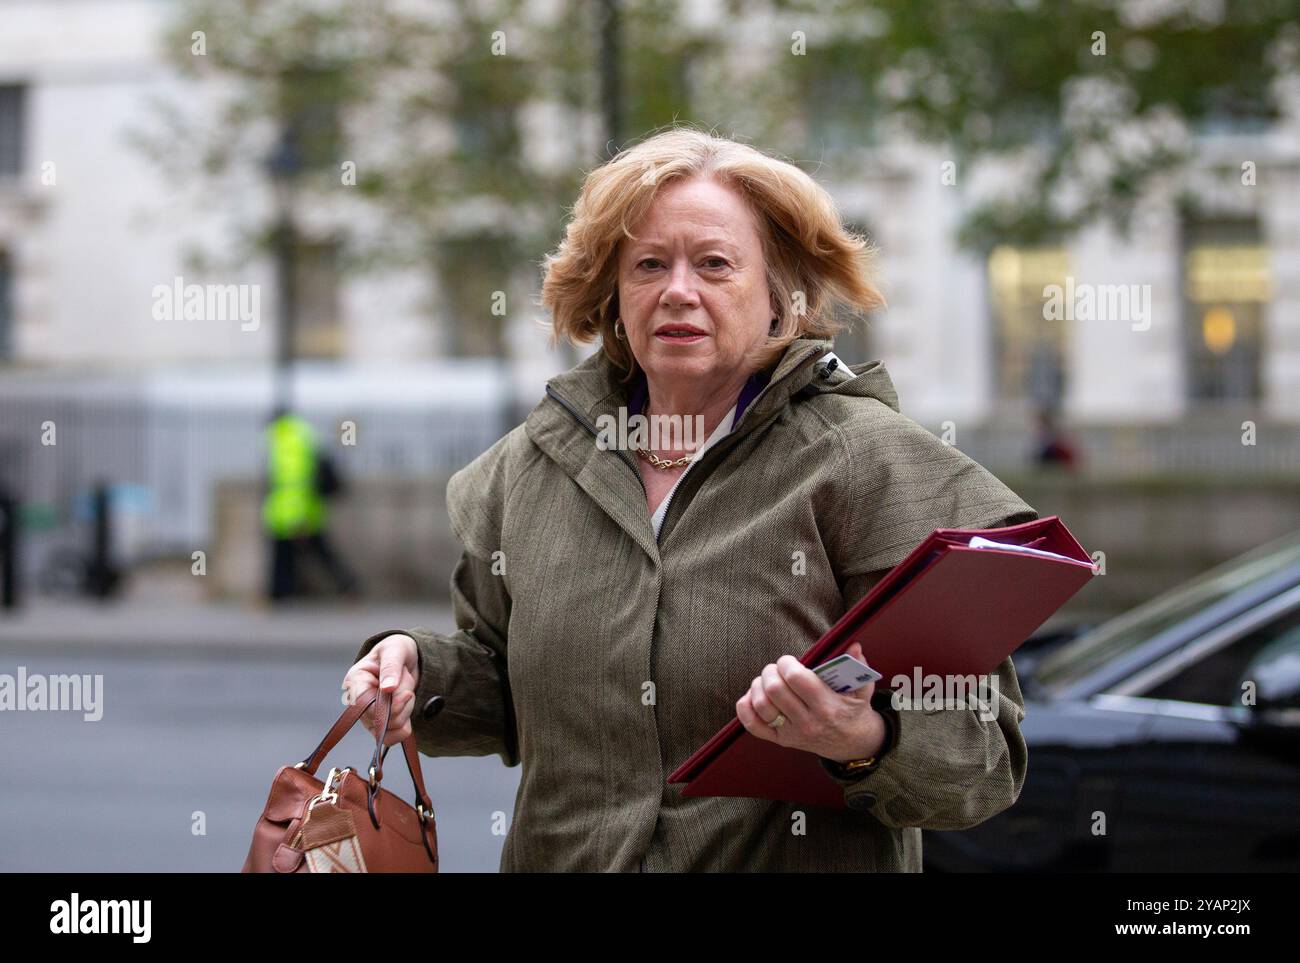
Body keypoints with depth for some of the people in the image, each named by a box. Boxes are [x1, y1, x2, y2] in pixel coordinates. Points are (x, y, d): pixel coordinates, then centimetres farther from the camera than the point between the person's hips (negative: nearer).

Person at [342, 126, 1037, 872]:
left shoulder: (868, 461, -12)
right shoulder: (533, 464, 2)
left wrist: (867, 745, -33)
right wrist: (420, 672, -4)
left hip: (801, 859, -4)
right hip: (559, 854, 4)